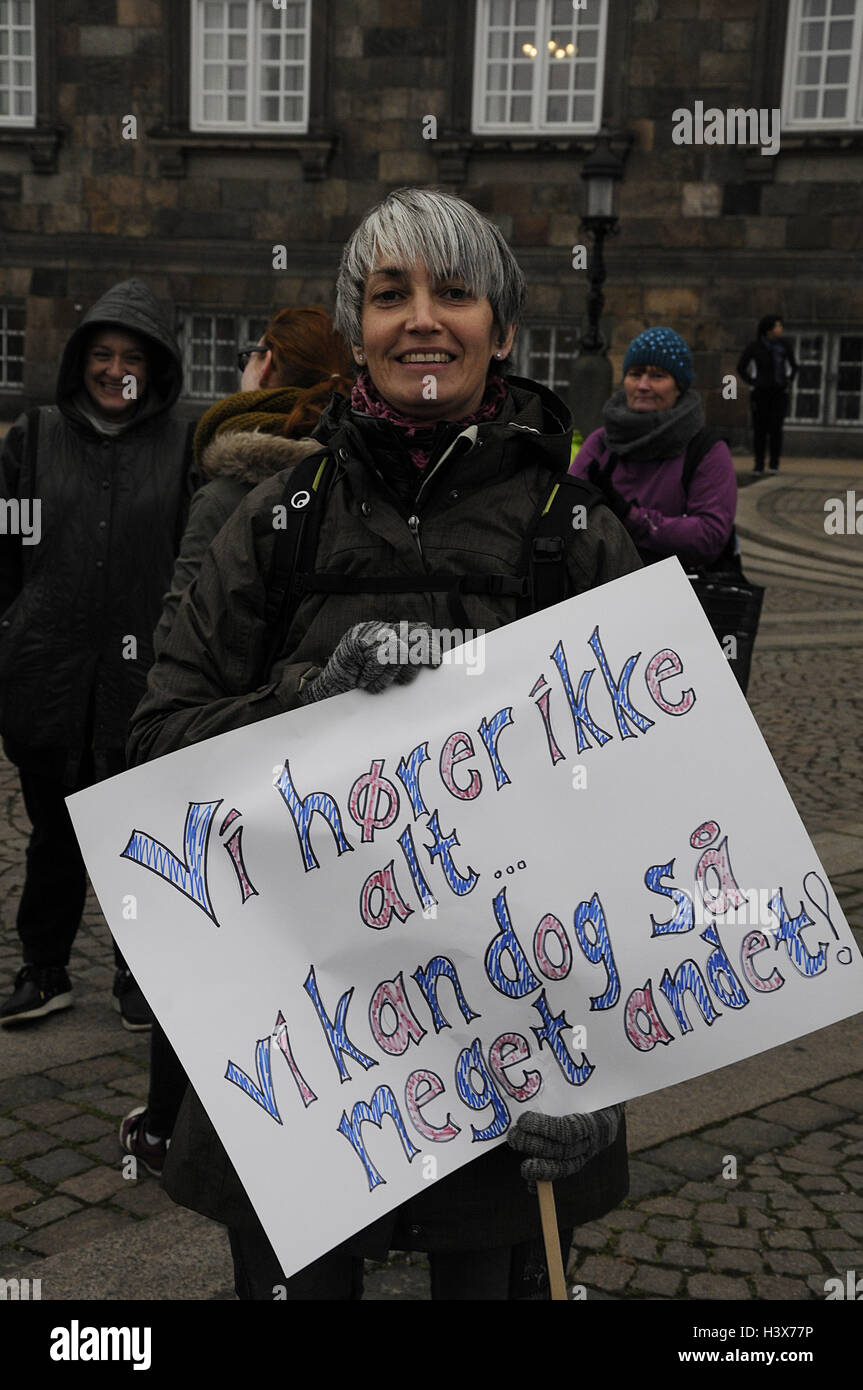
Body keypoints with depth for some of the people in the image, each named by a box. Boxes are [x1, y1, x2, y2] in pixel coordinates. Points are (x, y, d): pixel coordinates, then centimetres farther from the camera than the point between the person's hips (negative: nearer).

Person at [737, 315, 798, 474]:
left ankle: (774, 464, 2)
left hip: (779, 393, 1)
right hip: (760, 394, -1)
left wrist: (788, 382, 8)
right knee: (759, 429, -2)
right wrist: (752, 383, -1)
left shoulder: (785, 346, 3)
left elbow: (793, 367, 18)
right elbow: (741, 368, 5)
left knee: (775, 428, -8)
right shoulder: (754, 347, -5)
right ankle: (759, 465, 4)